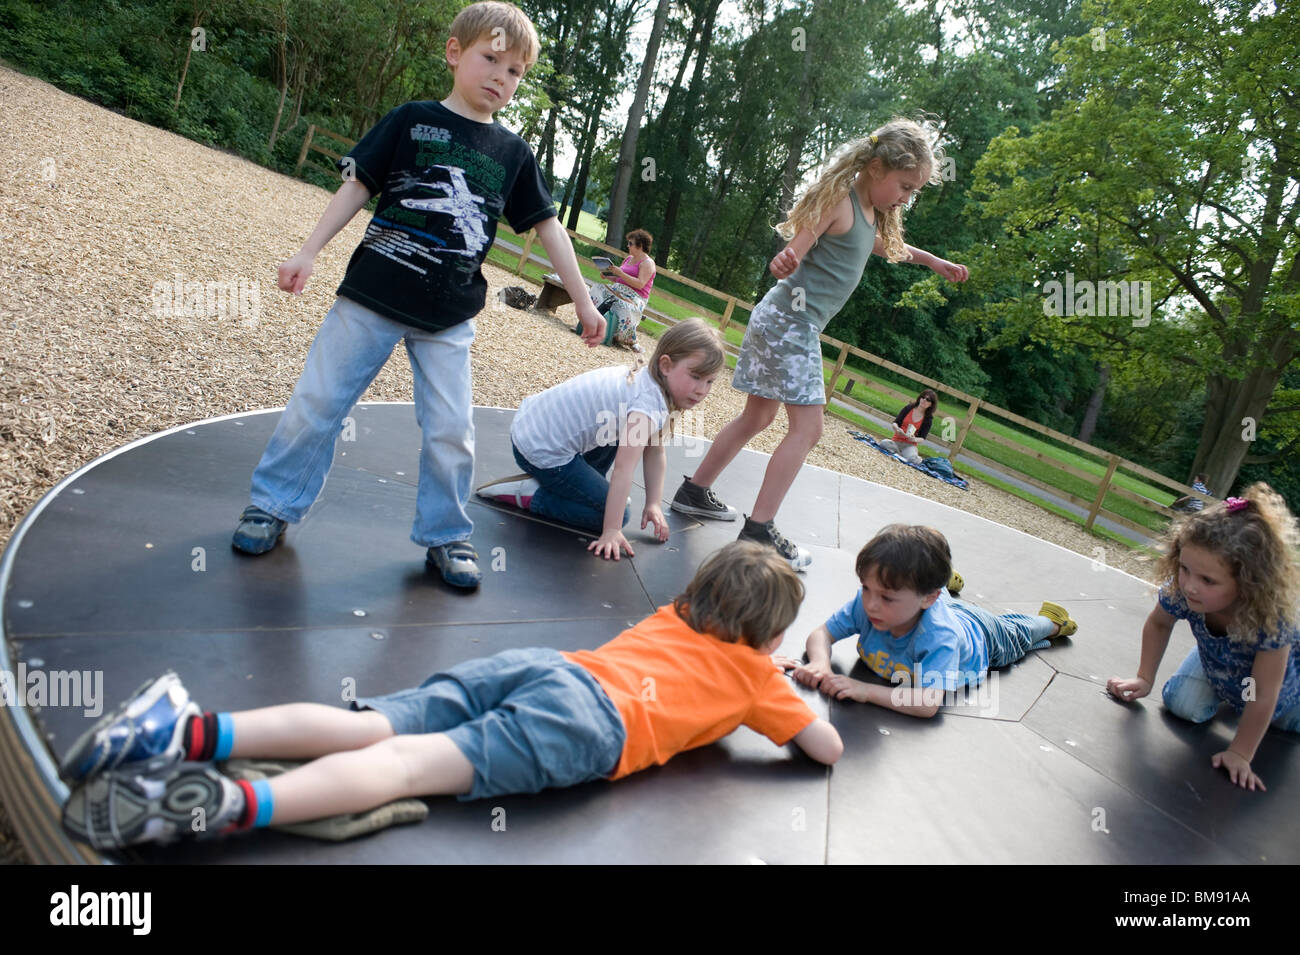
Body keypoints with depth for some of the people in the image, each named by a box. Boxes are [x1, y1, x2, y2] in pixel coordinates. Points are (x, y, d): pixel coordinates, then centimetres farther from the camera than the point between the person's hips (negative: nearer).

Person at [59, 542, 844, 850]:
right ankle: (228, 805, -39)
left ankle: (196, 732, -23)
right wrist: (791, 697, 40)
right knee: (410, 764, -22)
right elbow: (831, 749, 20)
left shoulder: (675, 618, 35)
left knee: (365, 730, -7)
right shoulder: (754, 675, 18)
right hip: (590, 723, -6)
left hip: (541, 664, 6)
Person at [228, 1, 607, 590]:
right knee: (318, 402, 4)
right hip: (371, 296, -1)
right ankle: (274, 502, 22)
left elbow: (547, 226, 9)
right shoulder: (411, 121, 0)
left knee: (451, 431, 0)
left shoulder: (513, 153, 6)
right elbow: (357, 187, 1)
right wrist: (308, 252, -5)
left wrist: (583, 300, 8)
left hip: (447, 319, 2)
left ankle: (445, 537, 16)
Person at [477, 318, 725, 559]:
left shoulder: (648, 380, 6)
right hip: (542, 452, -10)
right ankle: (530, 495, -4)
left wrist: (654, 504, 5)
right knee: (613, 514, -5)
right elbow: (624, 468, -29)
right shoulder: (650, 405, -24)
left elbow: (655, 453, 9)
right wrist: (611, 531, -28)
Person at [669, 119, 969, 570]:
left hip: (798, 324, 10)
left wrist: (930, 260, 39)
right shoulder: (839, 200, -15)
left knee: (758, 417, 16)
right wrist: (784, 262, -44)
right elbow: (794, 252, -22)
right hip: (790, 318, -10)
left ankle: (695, 492, 24)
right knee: (806, 428, -11)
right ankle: (758, 529, -11)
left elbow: (883, 245, 34)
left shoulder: (872, 212, 12)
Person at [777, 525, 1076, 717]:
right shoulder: (866, 604, -42)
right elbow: (822, 634, -31)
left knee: (1018, 634, 31)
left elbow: (928, 703, -61)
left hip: (979, 634, -2)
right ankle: (944, 579, 65)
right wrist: (821, 664, -53)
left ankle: (1051, 620, 60)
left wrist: (865, 690, -68)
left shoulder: (938, 638, -54)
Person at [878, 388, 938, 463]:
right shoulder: (908, 408, 4)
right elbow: (895, 422, 1)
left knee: (912, 459, -35)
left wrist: (914, 439, -23)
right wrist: (896, 428, -23)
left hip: (909, 445, -2)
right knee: (884, 443, -33)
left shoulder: (928, 419, 1)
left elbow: (922, 438, 0)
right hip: (896, 440, 2)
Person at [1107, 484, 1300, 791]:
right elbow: (1158, 624, -12)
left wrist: (1239, 755, -31)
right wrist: (1144, 678, -10)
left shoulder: (1272, 618, -47)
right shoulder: (1179, 590, -37)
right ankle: (1226, 694, 16)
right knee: (1181, 705, -14)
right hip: (1215, 662, 2)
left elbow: (1264, 698, -38)